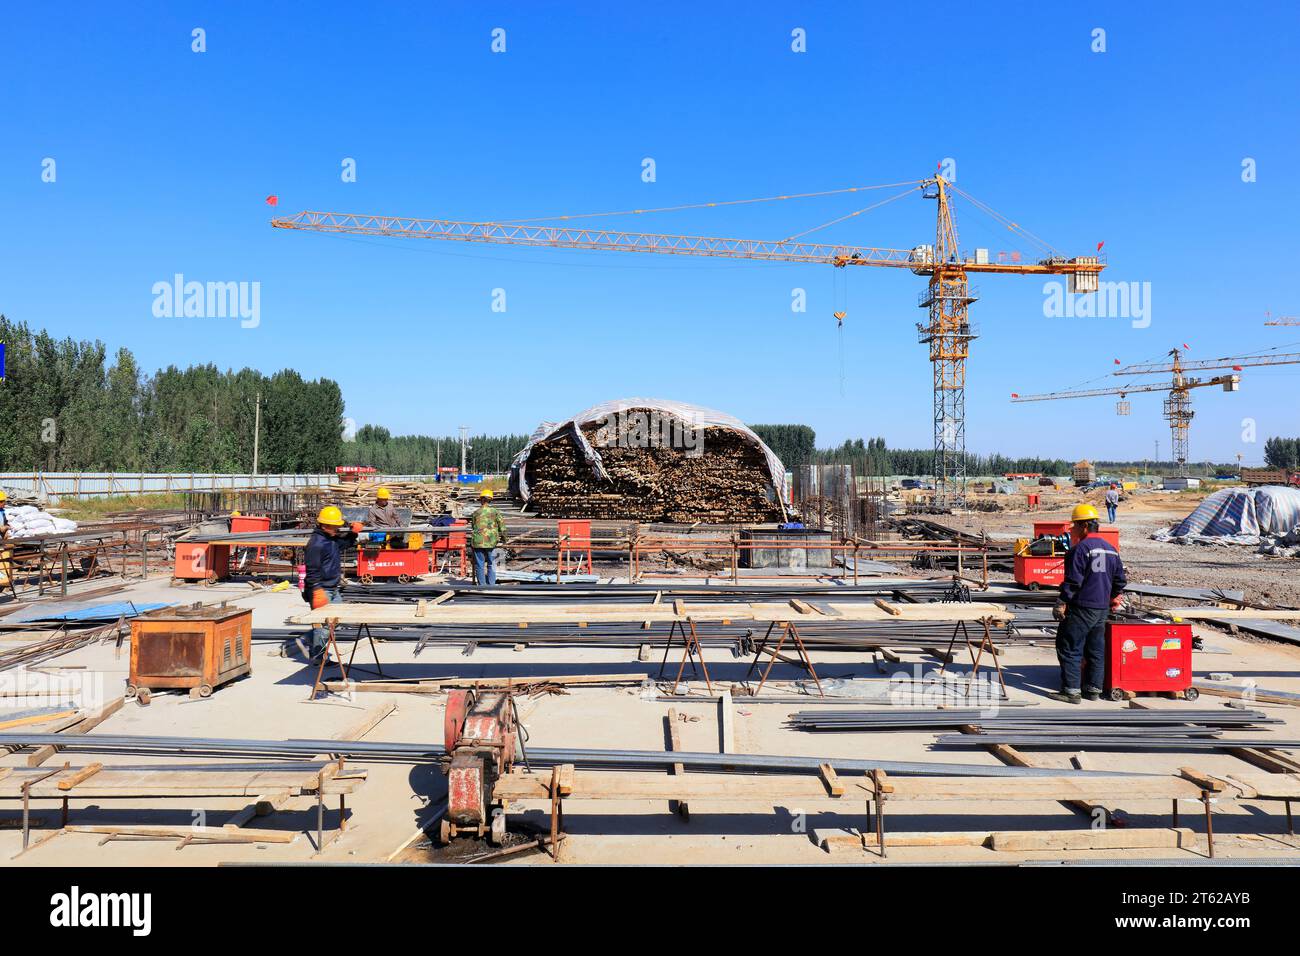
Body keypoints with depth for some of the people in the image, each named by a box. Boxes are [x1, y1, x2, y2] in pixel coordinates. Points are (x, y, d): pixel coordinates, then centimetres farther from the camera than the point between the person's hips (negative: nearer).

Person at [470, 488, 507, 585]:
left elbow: (473, 527, 12)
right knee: (491, 565, 10)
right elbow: (502, 526, 1)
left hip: (478, 542, 0)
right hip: (491, 542, 0)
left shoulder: (476, 513, 1)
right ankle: (491, 585, 10)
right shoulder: (495, 512, -1)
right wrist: (503, 538, 17)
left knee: (480, 565, 6)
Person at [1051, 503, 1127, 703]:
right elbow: (1120, 579, 17)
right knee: (1096, 649, 14)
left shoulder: (1080, 549, -15)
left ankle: (1071, 690, -3)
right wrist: (1114, 598, 30)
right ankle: (1094, 689, 19)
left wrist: (1063, 602, -9)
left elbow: (1073, 581, -16)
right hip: (1103, 608, 8)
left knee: (1069, 648, -2)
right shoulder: (1111, 549, 11)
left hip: (1082, 607, -8)